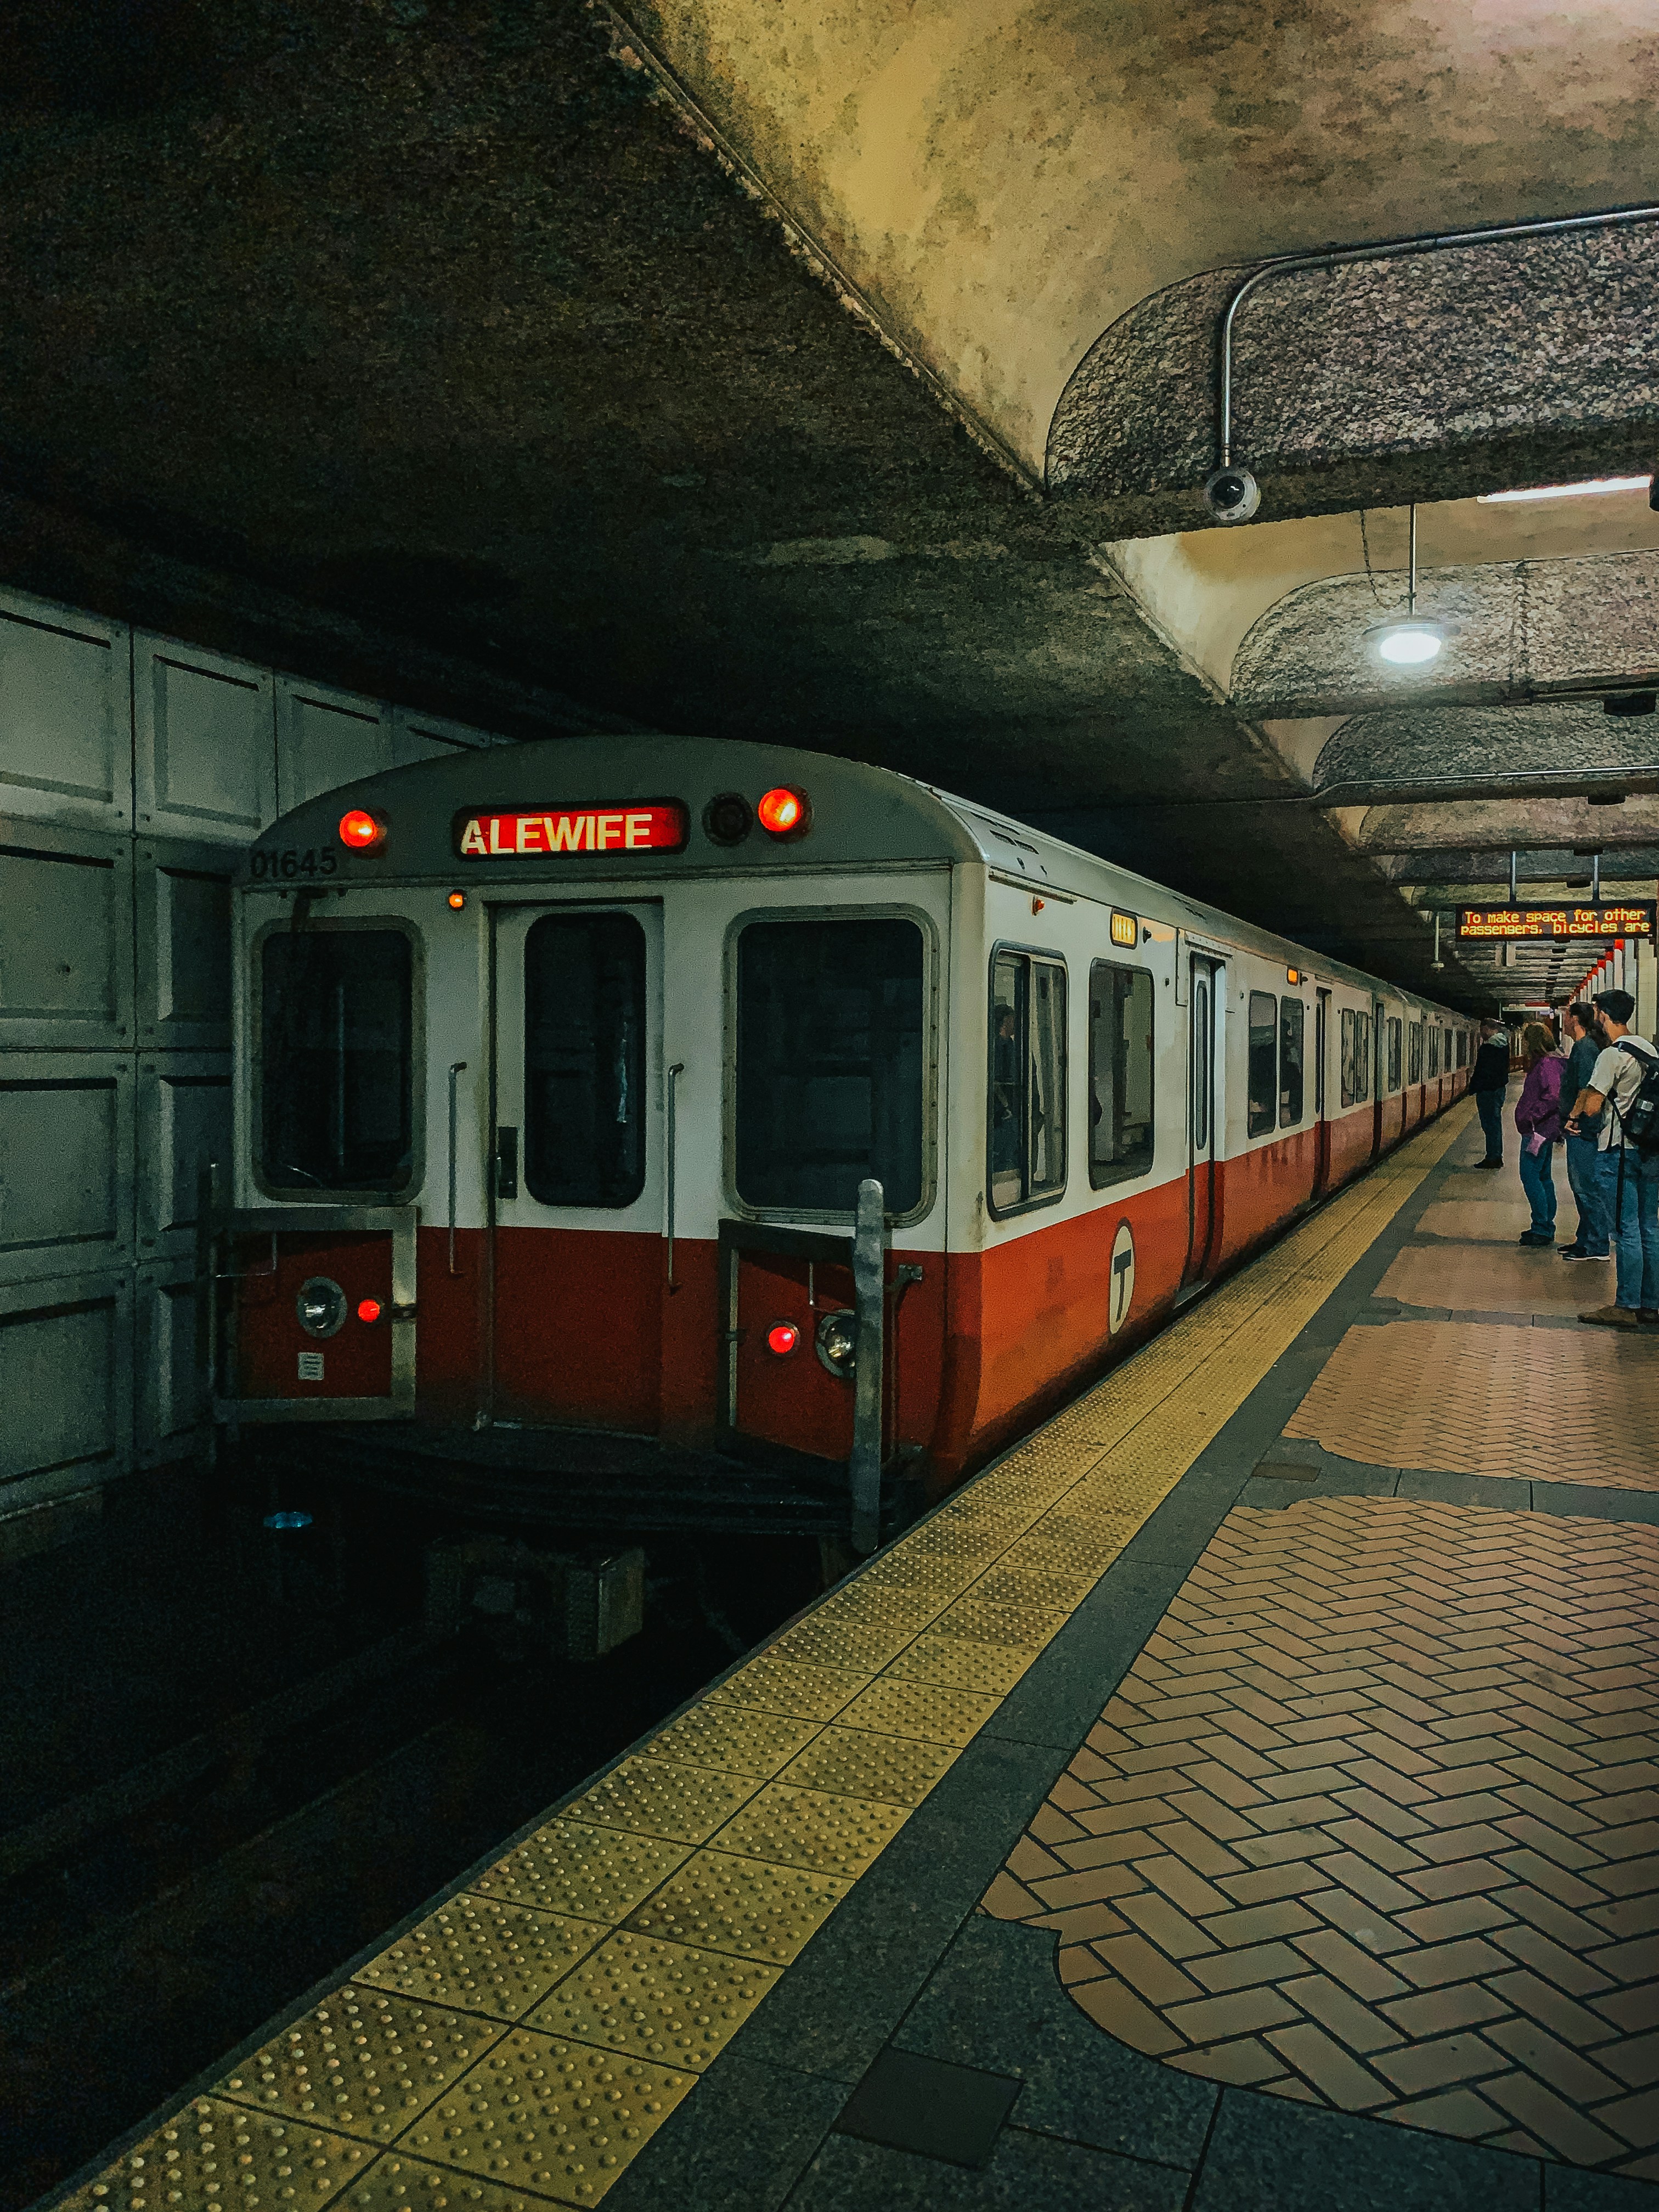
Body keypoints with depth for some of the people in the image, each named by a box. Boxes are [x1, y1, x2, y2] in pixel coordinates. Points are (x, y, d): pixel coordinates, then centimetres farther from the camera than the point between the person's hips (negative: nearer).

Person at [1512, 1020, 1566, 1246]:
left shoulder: (1548, 1064, -17)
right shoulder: (1542, 1062, 15)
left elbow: (1553, 1097, -27)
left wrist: (1531, 1117, -27)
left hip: (1538, 1131, -11)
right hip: (1543, 1130, 11)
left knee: (1530, 1176, -9)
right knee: (1543, 1177, 15)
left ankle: (1542, 1229, -7)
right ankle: (1546, 1227, 22)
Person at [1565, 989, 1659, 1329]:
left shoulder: (1612, 1055, -14)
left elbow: (1592, 1104, -19)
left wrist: (1574, 1119, 2)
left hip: (1618, 1151, -8)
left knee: (1625, 1230, -3)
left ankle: (1627, 1307, 2)